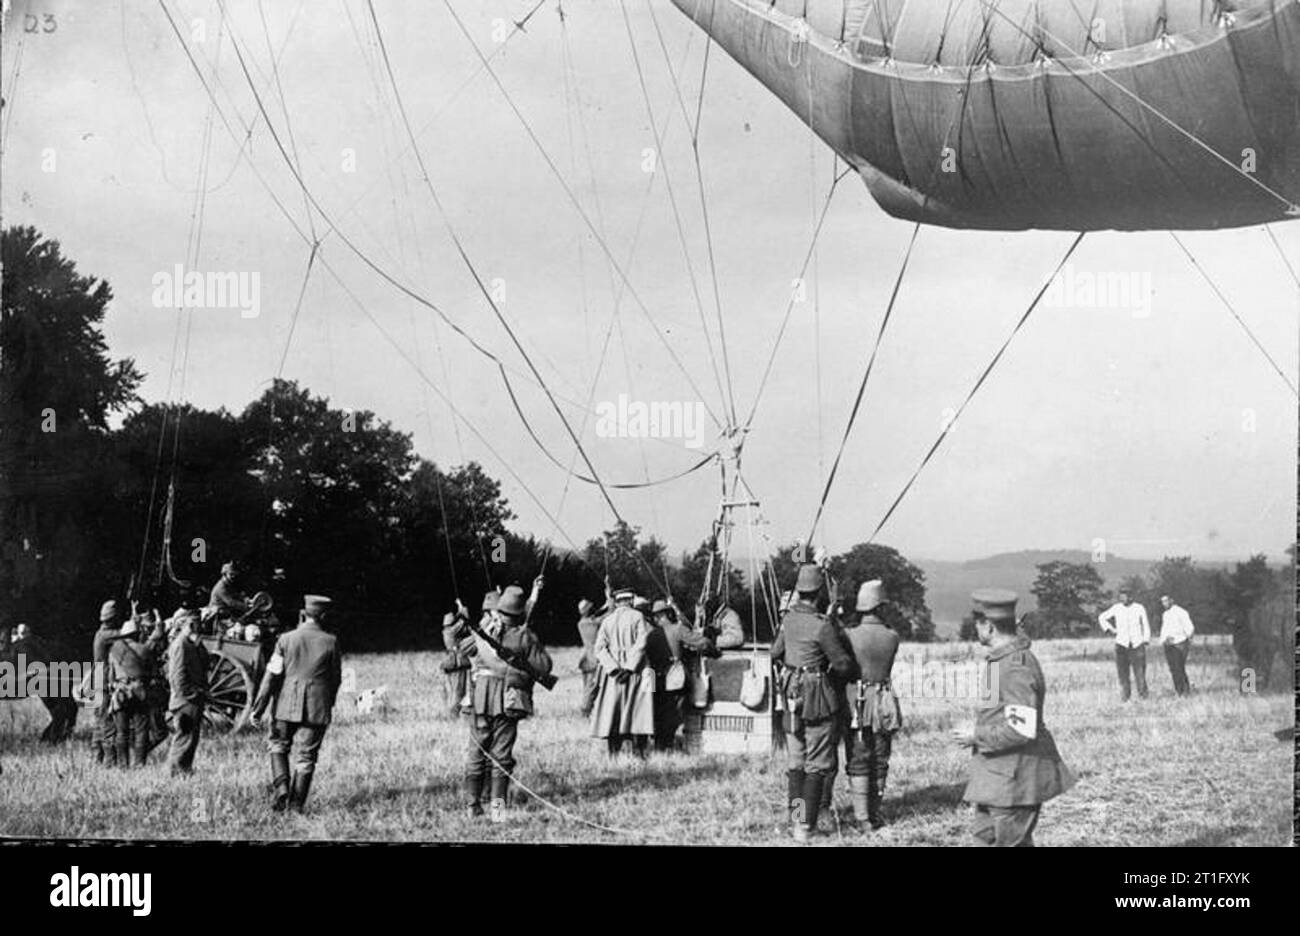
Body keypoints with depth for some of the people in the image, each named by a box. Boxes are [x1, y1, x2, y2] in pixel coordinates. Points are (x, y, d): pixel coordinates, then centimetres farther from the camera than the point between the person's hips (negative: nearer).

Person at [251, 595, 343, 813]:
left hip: (287, 705, 0)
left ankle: (280, 787, -3)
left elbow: (272, 676, -4)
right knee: (306, 756, 7)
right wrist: (329, 703, 23)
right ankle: (296, 803, 6)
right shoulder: (330, 642, -2)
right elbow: (336, 678, 6)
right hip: (317, 708, 0)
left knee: (278, 746, 18)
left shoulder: (286, 639, -3)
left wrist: (258, 708, -1)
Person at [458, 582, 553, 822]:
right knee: (501, 755, 3)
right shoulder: (525, 637, -5)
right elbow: (545, 668, -1)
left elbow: (463, 647, 23)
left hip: (481, 700, 2)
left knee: (477, 752, 11)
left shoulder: (483, 632, 4)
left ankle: (474, 805, 13)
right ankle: (497, 804, -5)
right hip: (508, 701, -2)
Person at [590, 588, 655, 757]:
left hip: (613, 674, 3)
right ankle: (639, 752, -9)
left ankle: (613, 753, 2)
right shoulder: (637, 617, -2)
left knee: (612, 712, 5)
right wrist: (629, 668, -12)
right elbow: (641, 644, -12)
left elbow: (600, 648, -2)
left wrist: (614, 669, -9)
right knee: (638, 710, -2)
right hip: (635, 672, -3)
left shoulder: (607, 621, 7)